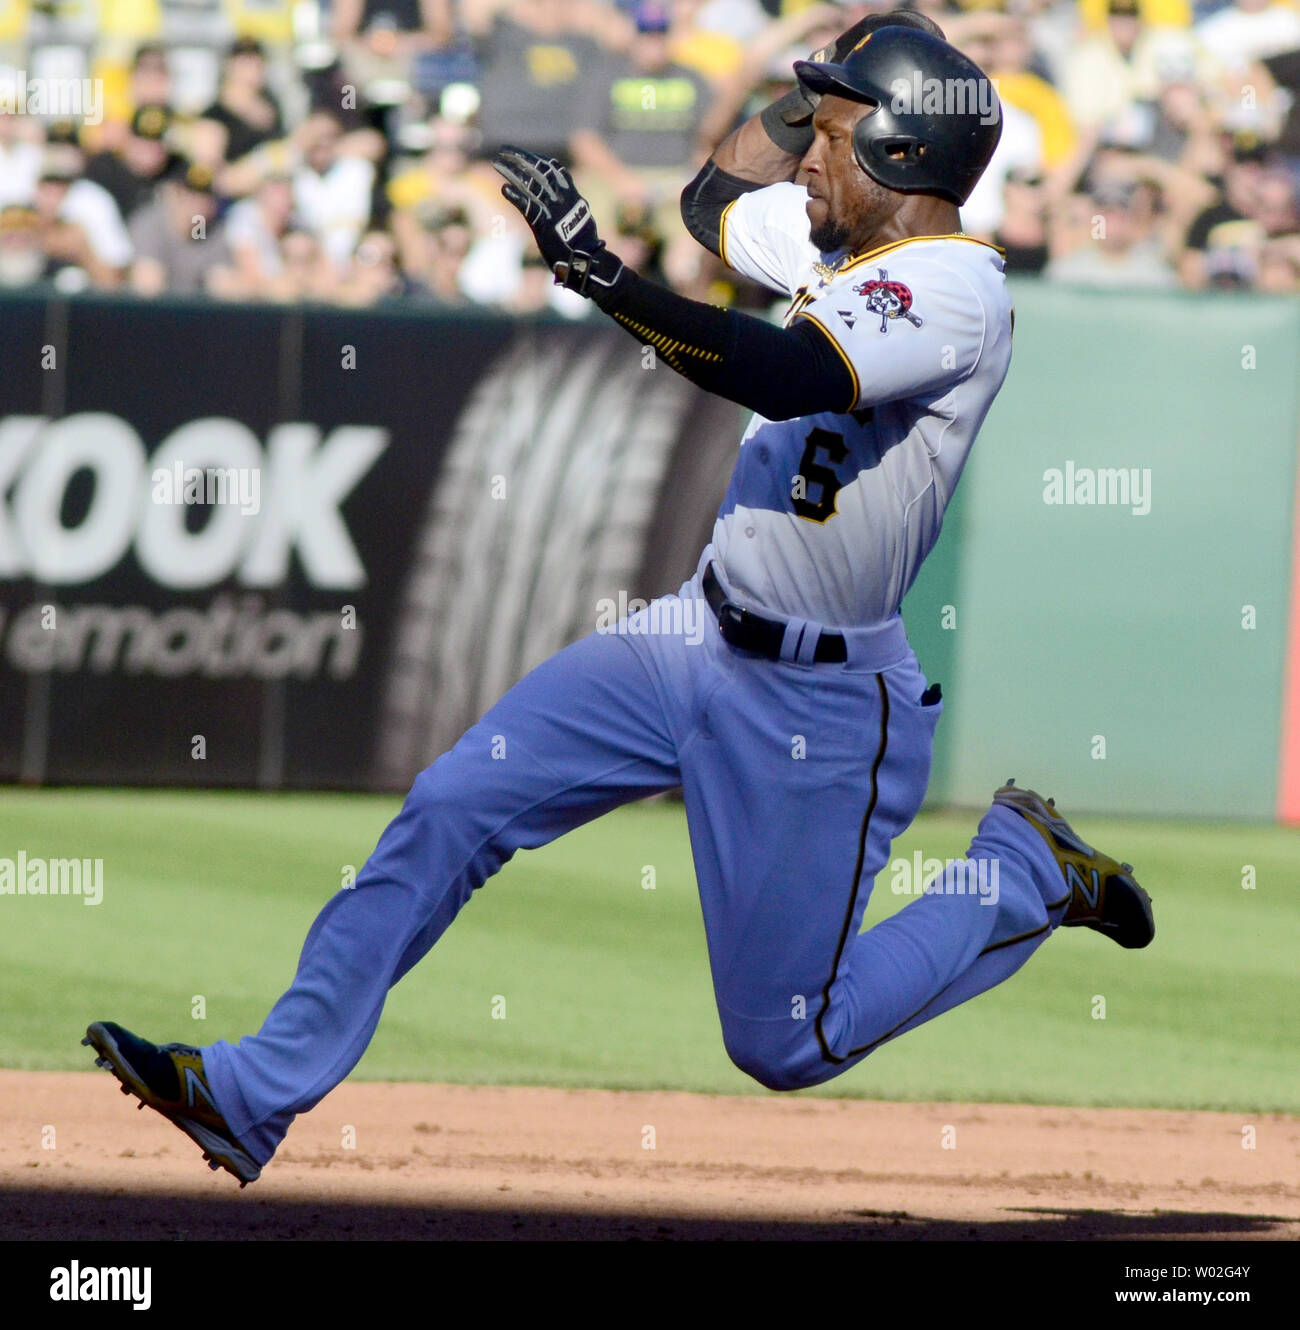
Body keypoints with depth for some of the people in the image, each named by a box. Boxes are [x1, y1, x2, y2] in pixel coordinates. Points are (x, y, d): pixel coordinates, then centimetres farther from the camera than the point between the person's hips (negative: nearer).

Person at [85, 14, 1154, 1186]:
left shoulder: (956, 287, -21)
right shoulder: (848, 245, 8)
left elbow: (788, 377, -37)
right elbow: (712, 201, 29)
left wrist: (601, 273, -44)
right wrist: (829, 82, 17)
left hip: (816, 702, -8)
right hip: (698, 638, 8)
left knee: (785, 1046, -1)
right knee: (451, 806, -5)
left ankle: (1027, 872, 19)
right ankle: (260, 1092, -3)